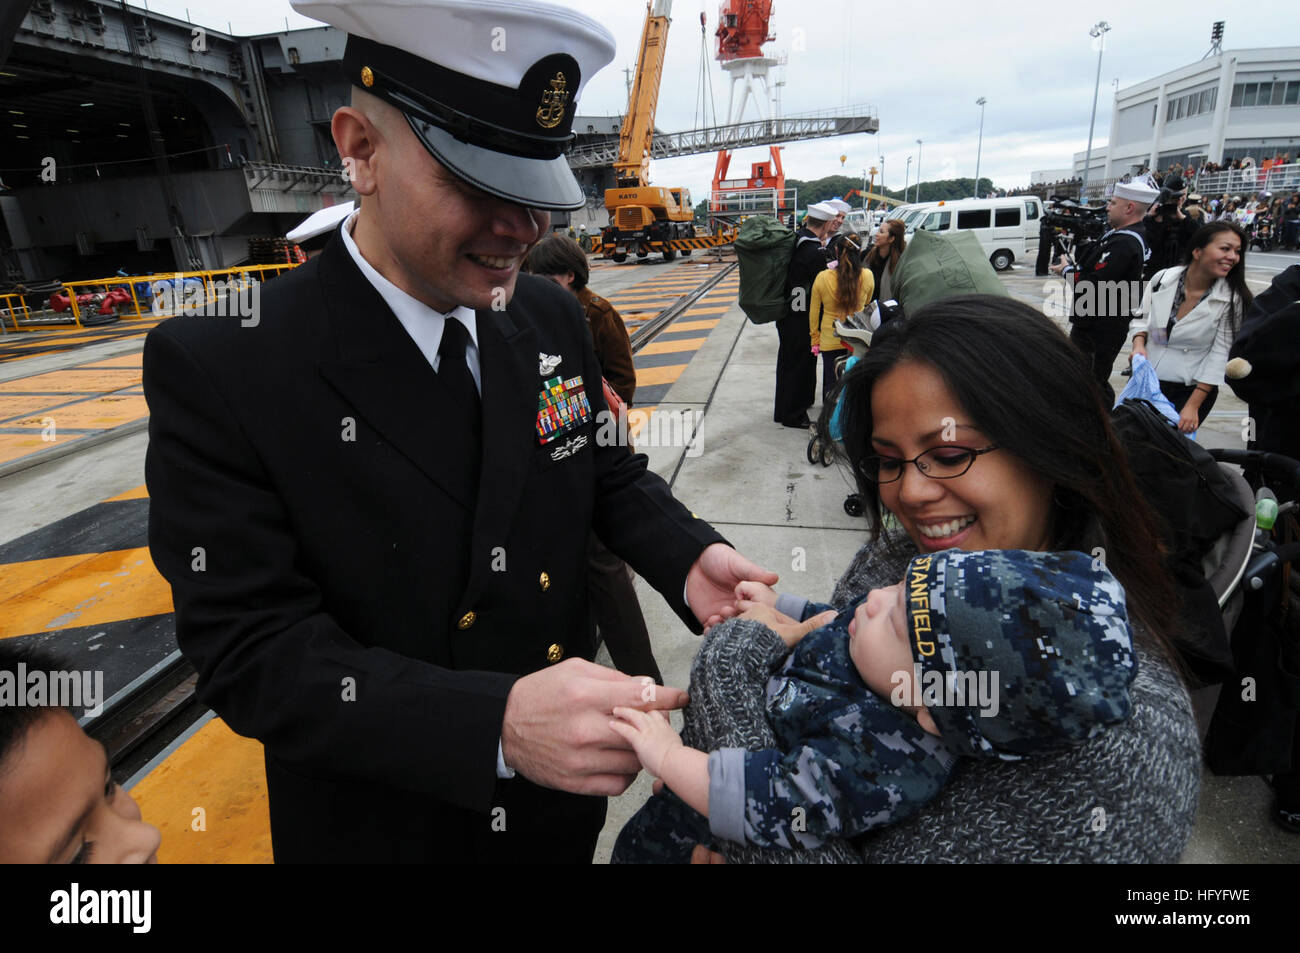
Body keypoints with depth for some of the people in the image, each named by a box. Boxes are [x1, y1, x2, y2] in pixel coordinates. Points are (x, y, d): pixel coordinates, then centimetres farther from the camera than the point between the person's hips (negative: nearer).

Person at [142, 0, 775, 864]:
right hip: (388, 821, -3)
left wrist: (688, 557, -16)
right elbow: (252, 649, -23)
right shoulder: (221, 370, -22)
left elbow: (609, 475, 4)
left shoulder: (553, 319, -7)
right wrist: (495, 723, -36)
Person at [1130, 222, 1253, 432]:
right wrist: (1139, 344, -11)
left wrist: (1193, 406, -15)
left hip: (1191, 391, -3)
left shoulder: (1231, 300, -12)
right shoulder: (1163, 278, -5)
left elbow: (1220, 356, -12)